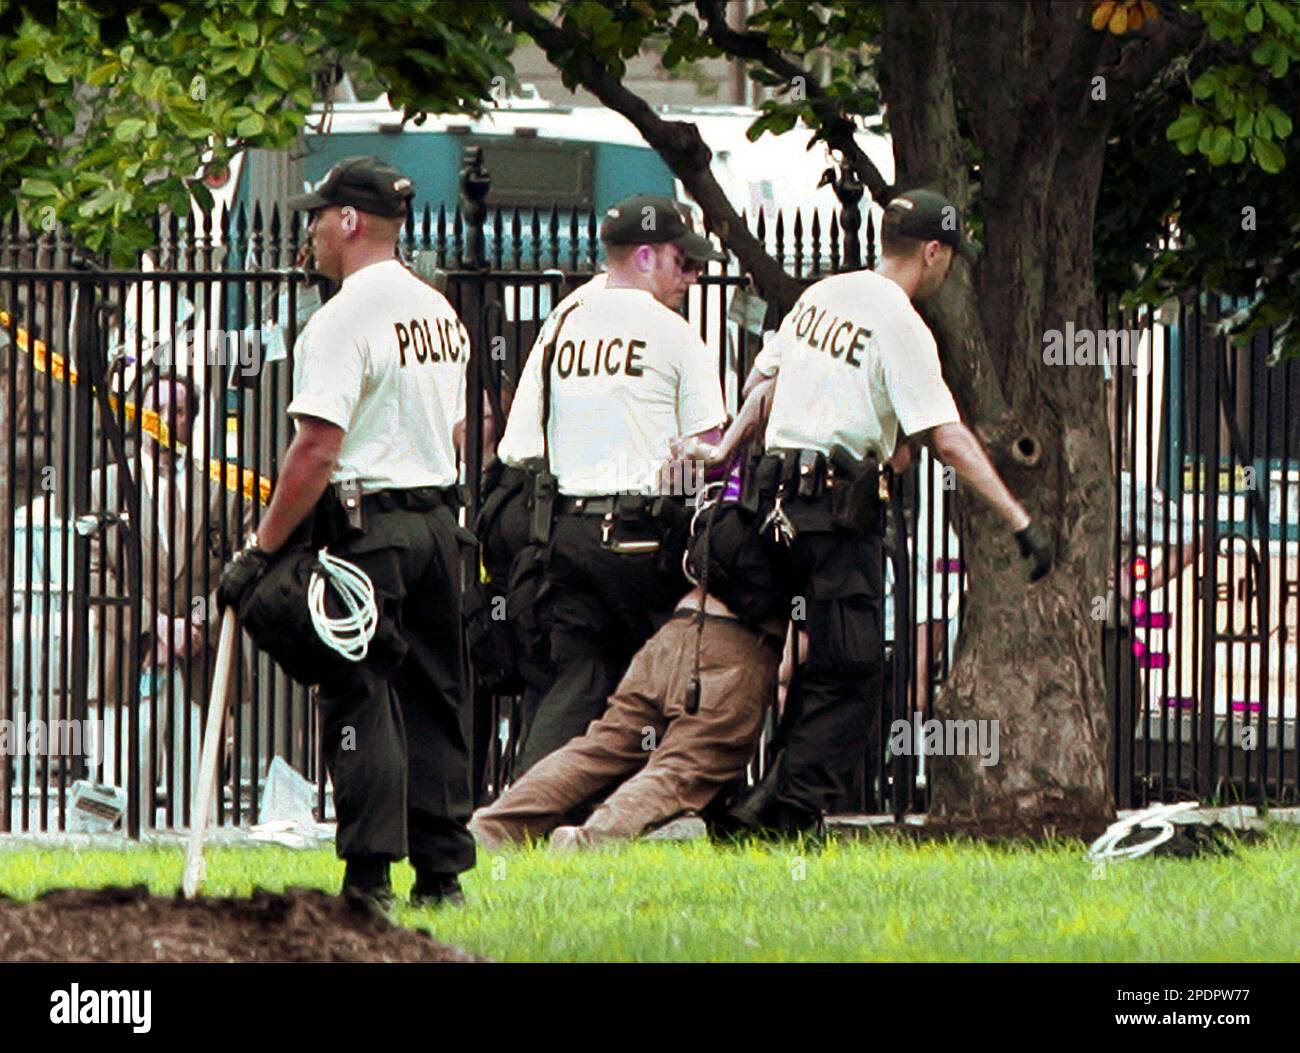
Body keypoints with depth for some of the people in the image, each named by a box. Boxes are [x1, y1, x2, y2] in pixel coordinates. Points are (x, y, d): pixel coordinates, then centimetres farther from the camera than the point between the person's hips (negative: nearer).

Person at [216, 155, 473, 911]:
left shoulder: (344, 321, -13)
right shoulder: (441, 312, 13)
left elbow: (318, 451, -19)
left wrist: (261, 551, -16)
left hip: (368, 523, -8)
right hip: (439, 521, 8)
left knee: (360, 698, -6)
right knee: (434, 697, 11)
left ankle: (370, 878, -11)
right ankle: (442, 870, 12)